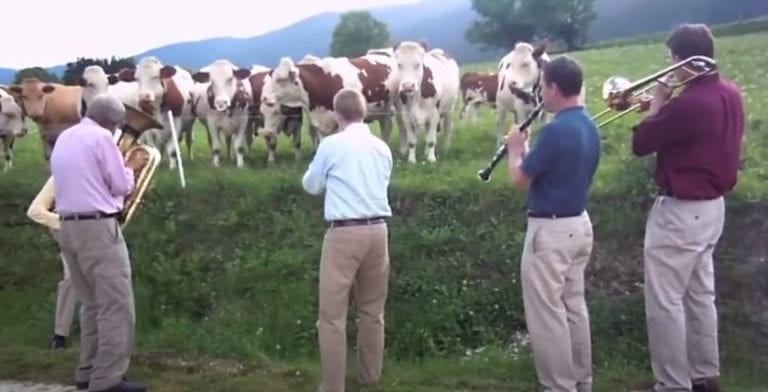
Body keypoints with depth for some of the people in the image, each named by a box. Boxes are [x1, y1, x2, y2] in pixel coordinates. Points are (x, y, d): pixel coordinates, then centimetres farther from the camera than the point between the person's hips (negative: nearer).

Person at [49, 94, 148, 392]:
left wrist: (122, 169, 19)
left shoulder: (64, 138, 16)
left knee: (92, 303, 16)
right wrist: (130, 168, 12)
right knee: (117, 306, -5)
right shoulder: (101, 137, -8)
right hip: (98, 227, -9)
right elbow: (121, 186, -6)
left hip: (69, 227, 9)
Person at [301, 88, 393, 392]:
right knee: (372, 309, 18)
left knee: (332, 314, 0)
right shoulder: (382, 148, 8)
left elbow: (311, 186, 8)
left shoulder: (332, 145, -4)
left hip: (344, 232, -5)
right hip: (377, 230, 5)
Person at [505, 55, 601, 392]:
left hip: (549, 229, -9)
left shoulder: (556, 130, -22)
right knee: (574, 306, 17)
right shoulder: (589, 127, 6)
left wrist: (515, 148, 2)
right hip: (579, 224, 9)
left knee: (546, 312, 1)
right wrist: (529, 149, 12)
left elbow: (519, 179, -15)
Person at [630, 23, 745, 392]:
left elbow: (641, 144, -14)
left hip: (681, 212, -10)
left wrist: (657, 103, -3)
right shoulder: (729, 93, 3)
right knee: (700, 296, 19)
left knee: (664, 302, 1)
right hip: (712, 206, 10)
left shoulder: (688, 103, -26)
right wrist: (667, 107, 7)